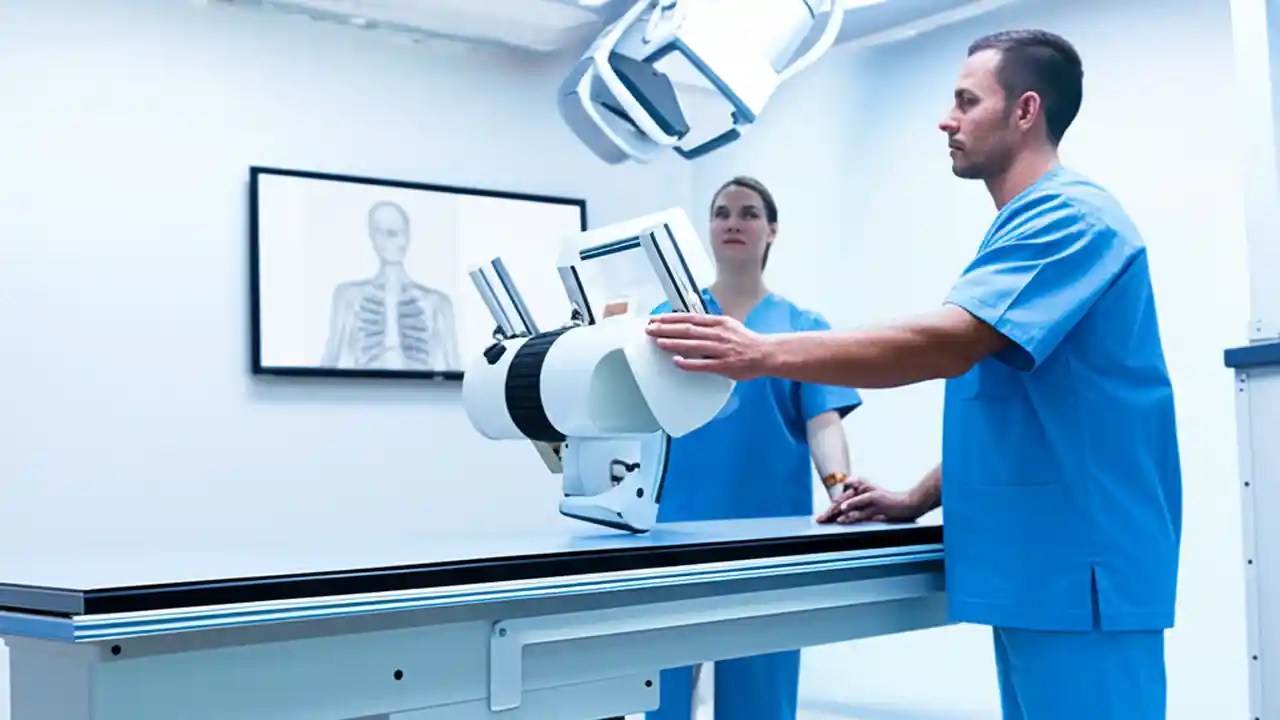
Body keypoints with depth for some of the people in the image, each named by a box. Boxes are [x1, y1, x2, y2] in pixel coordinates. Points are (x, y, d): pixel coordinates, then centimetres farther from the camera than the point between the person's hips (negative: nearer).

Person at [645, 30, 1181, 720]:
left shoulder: (1069, 216, -13)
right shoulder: (1023, 228, 21)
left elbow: (947, 343, -26)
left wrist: (766, 353, -28)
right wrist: (918, 500, 13)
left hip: (1076, 567, -10)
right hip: (1035, 565, 10)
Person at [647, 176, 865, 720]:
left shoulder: (804, 326, 8)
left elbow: (824, 423, -3)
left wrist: (840, 487, -20)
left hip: (767, 530, 0)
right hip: (677, 523, 1)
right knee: (664, 675, 3)